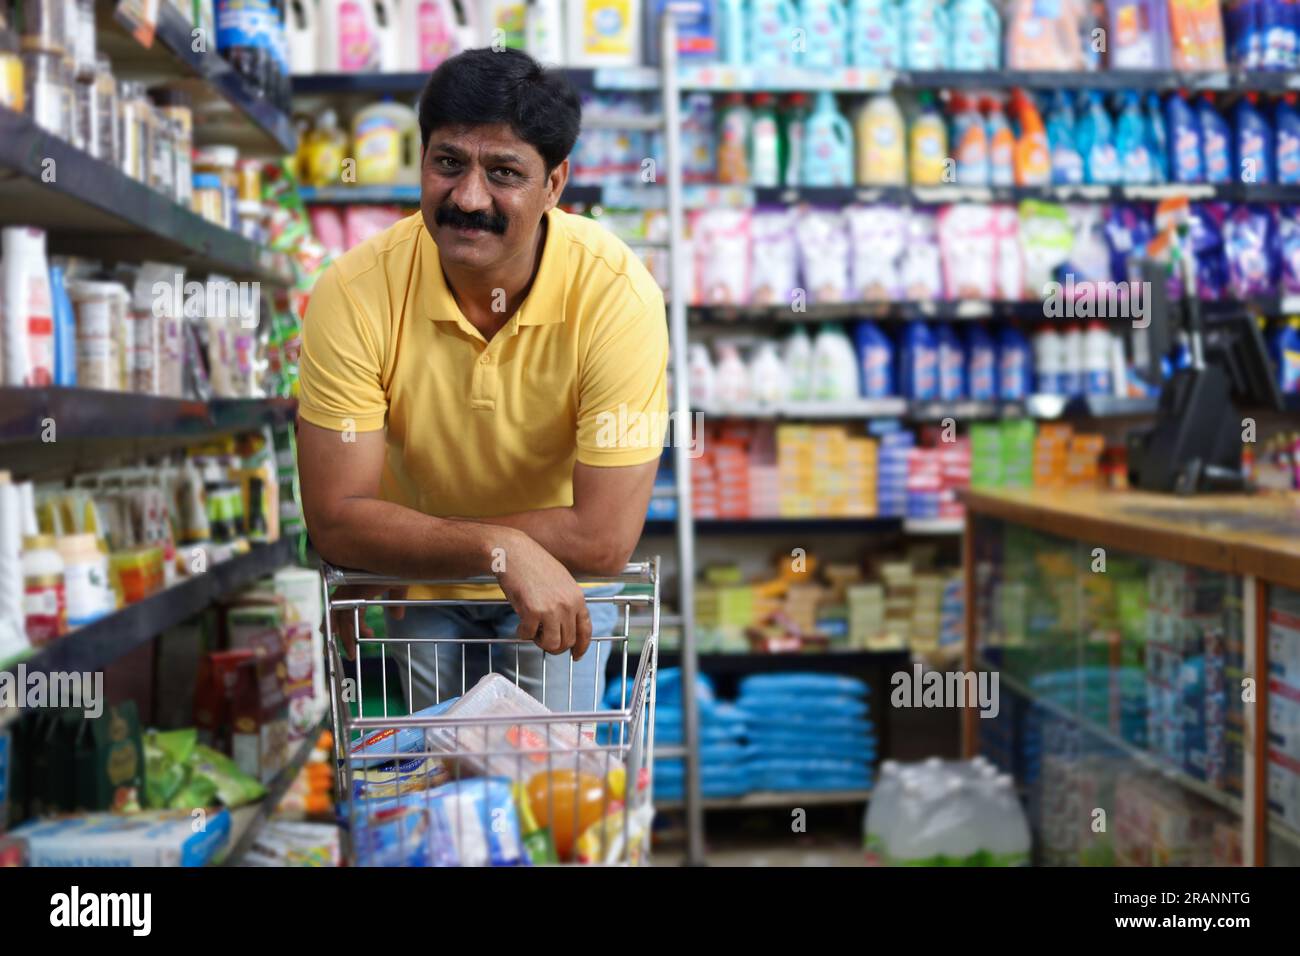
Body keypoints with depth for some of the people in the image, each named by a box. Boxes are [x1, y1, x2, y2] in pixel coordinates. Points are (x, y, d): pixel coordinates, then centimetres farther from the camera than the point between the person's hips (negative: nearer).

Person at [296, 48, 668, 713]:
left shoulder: (616, 293, -30)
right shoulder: (355, 292, -26)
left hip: (561, 579, -1)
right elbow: (335, 519, -25)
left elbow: (603, 538, -30)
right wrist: (501, 549, -38)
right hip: (420, 584, 1)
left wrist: (394, 539, -26)